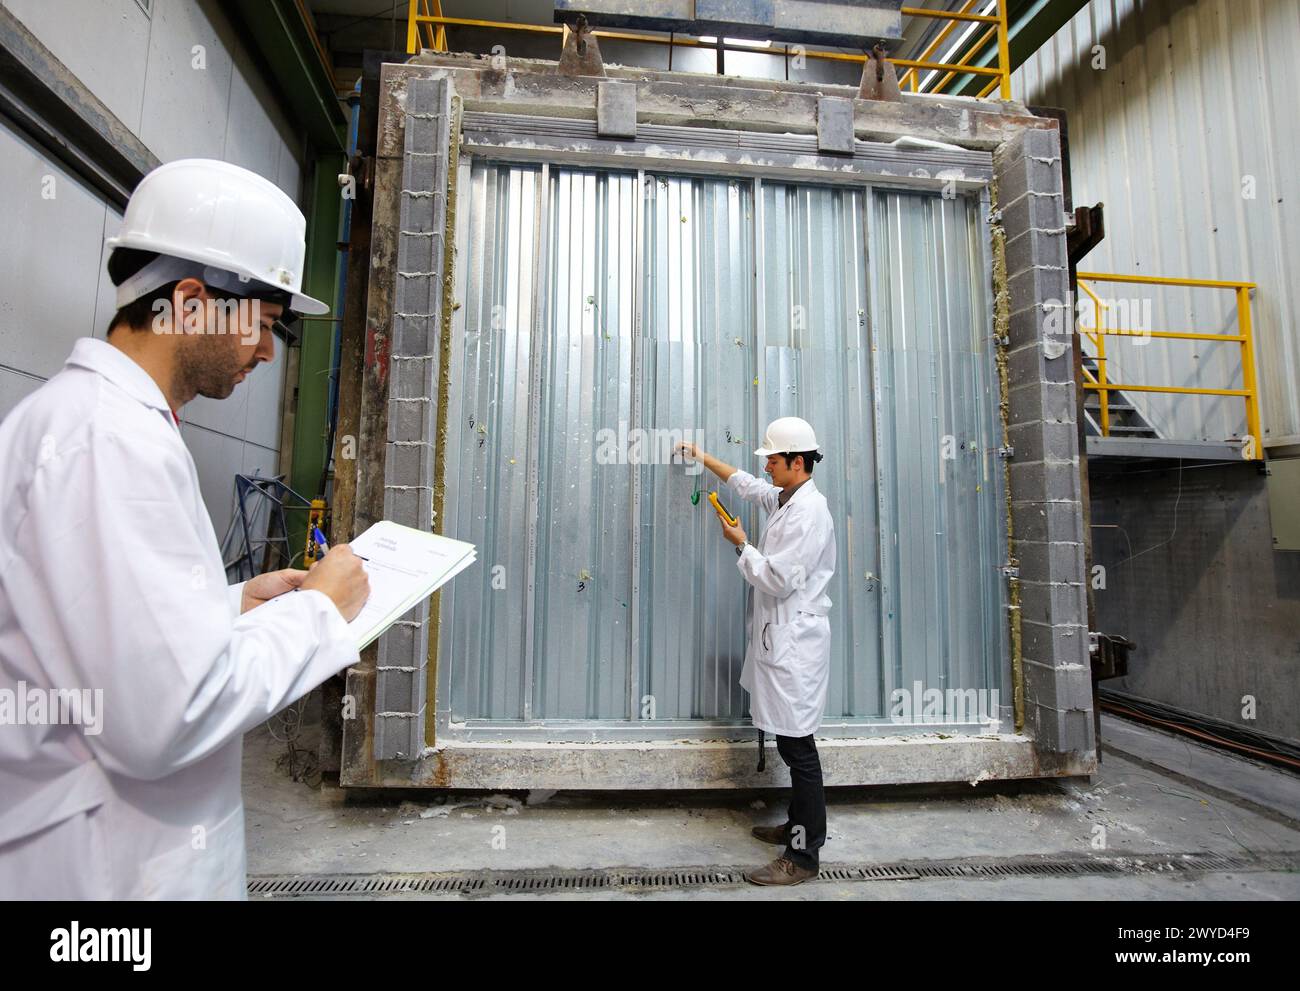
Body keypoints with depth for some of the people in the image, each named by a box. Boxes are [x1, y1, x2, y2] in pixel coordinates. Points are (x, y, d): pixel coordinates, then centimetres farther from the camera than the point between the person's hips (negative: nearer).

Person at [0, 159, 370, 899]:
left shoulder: (100, 413, 7)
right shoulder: (110, 437, -25)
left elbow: (110, 624, 11)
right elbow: (166, 717, -30)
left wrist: (239, 604, 3)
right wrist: (315, 609, -18)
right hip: (114, 865, -9)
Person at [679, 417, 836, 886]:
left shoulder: (809, 512, -18)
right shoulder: (784, 499, 11)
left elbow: (777, 580, -21)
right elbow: (746, 484, 30)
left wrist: (741, 544, -7)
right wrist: (703, 457, 36)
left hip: (794, 642, -10)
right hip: (779, 638, 10)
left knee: (797, 746, -1)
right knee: (790, 740, 18)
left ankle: (804, 856, 11)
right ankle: (799, 826, 33)